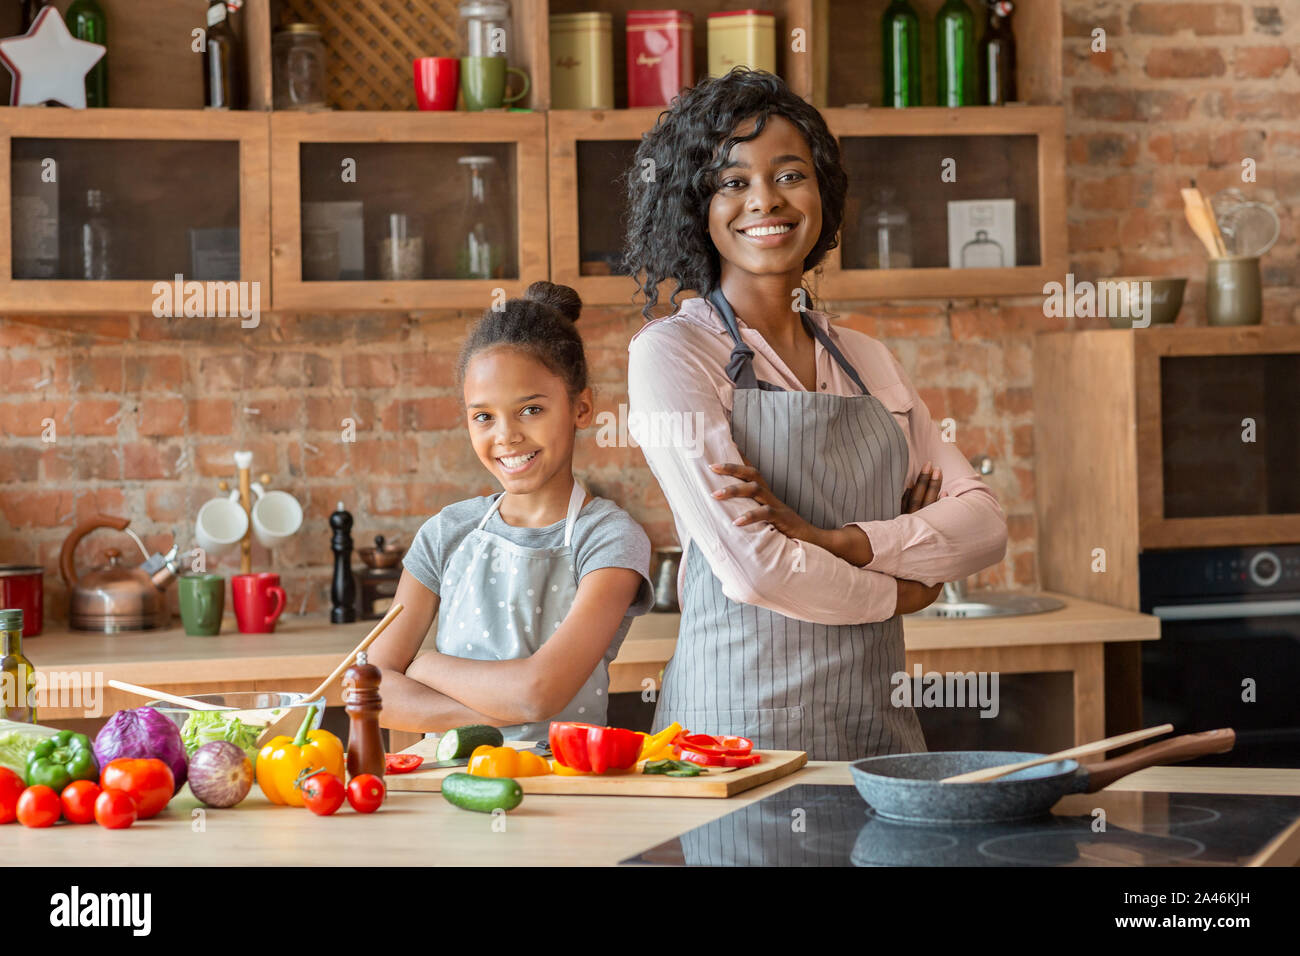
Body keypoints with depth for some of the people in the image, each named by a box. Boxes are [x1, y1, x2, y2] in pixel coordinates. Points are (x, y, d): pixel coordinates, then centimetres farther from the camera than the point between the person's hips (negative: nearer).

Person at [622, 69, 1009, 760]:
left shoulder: (867, 362, 12)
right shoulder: (671, 352, -7)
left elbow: (984, 525, 4)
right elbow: (752, 566, -16)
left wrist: (832, 541, -12)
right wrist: (897, 587, 0)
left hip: (880, 720, 5)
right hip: (743, 723, -5)